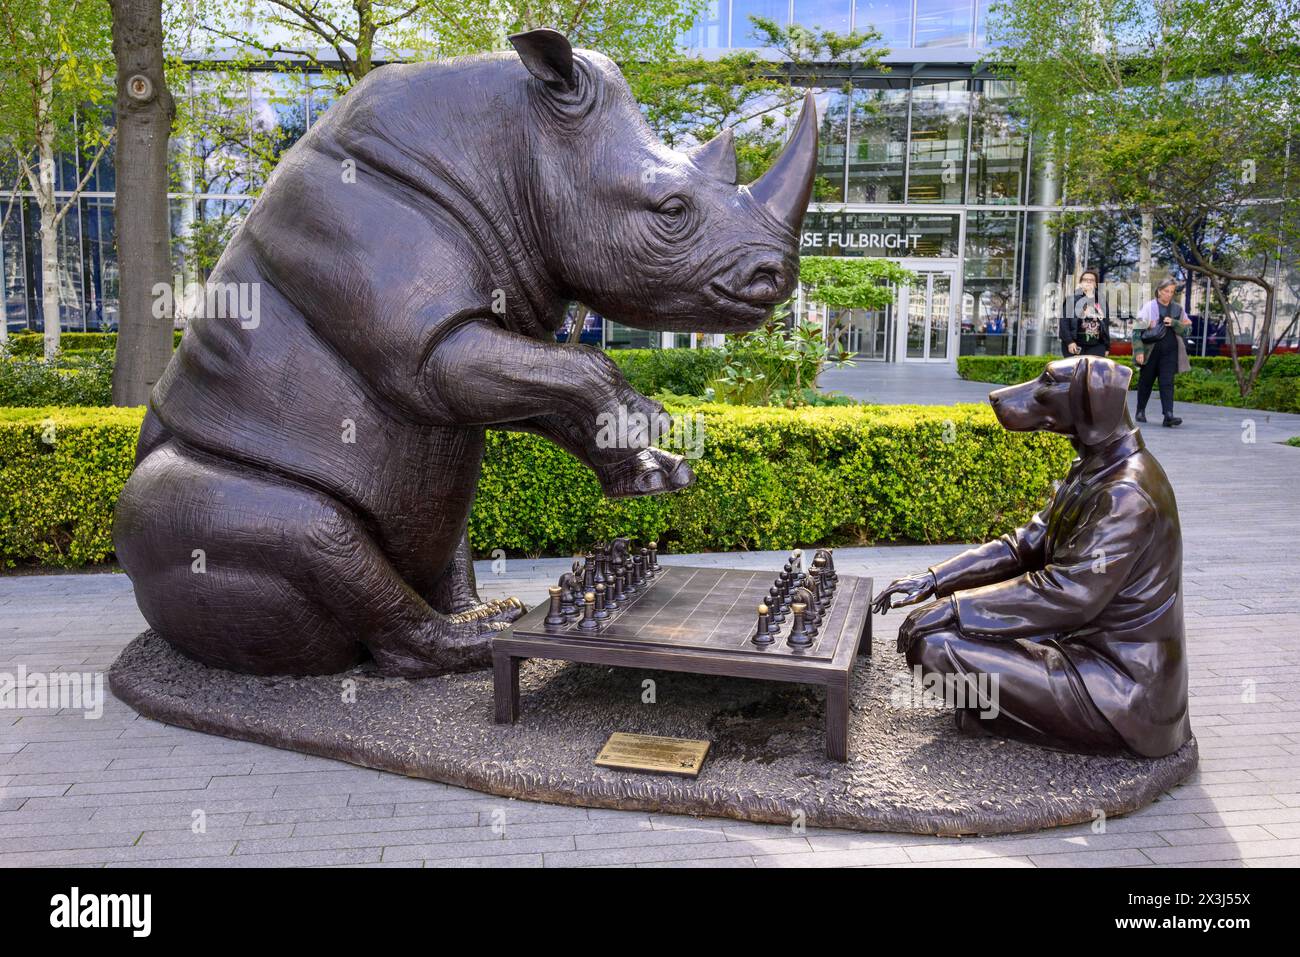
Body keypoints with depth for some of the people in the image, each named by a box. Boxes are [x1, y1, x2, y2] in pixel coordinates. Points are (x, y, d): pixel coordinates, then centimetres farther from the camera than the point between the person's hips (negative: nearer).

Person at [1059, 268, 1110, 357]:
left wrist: (1107, 346, 12)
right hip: (1076, 345, -4)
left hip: (1097, 347, 4)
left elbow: (1106, 325, 14)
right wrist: (1069, 341, -15)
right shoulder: (1072, 298, -1)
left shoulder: (1101, 301, 12)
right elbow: (1064, 322, -6)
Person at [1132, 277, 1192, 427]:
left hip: (1170, 352, 2)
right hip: (1150, 351, -2)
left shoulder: (1178, 309, 9)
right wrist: (1139, 351, -12)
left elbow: (1187, 330, 8)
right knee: (1146, 381, 10)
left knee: (1167, 382, -8)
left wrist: (1174, 323, -11)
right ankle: (1141, 411, 27)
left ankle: (1168, 415, -17)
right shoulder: (1149, 307, -2)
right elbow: (1137, 330, -5)